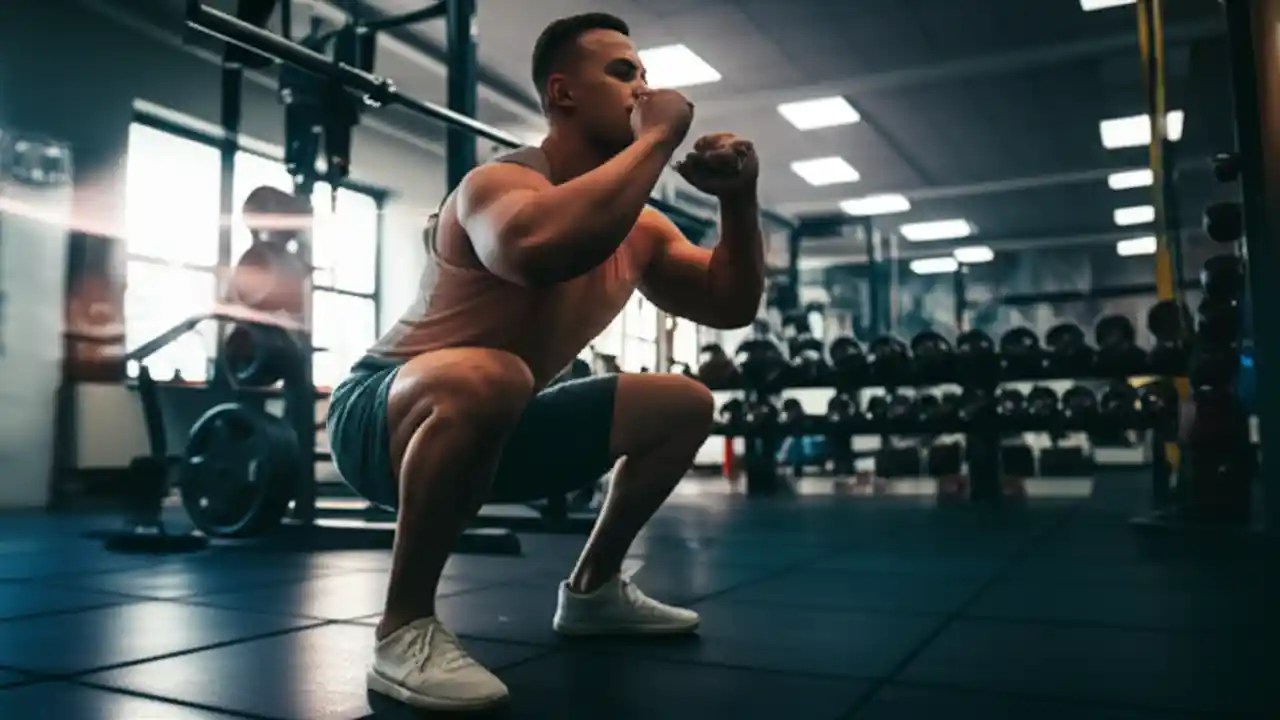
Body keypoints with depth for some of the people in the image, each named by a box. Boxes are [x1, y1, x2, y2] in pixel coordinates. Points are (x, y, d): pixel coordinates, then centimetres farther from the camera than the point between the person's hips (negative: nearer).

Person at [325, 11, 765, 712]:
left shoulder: (639, 226, 2)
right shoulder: (501, 183, -24)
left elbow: (731, 304, 6)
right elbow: (539, 249, -49)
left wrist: (738, 200, -10)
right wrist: (658, 138, -35)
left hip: (491, 424, 9)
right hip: (383, 416, -8)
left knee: (685, 405, 11)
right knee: (486, 379, -43)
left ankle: (593, 587, 21)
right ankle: (404, 629, -23)